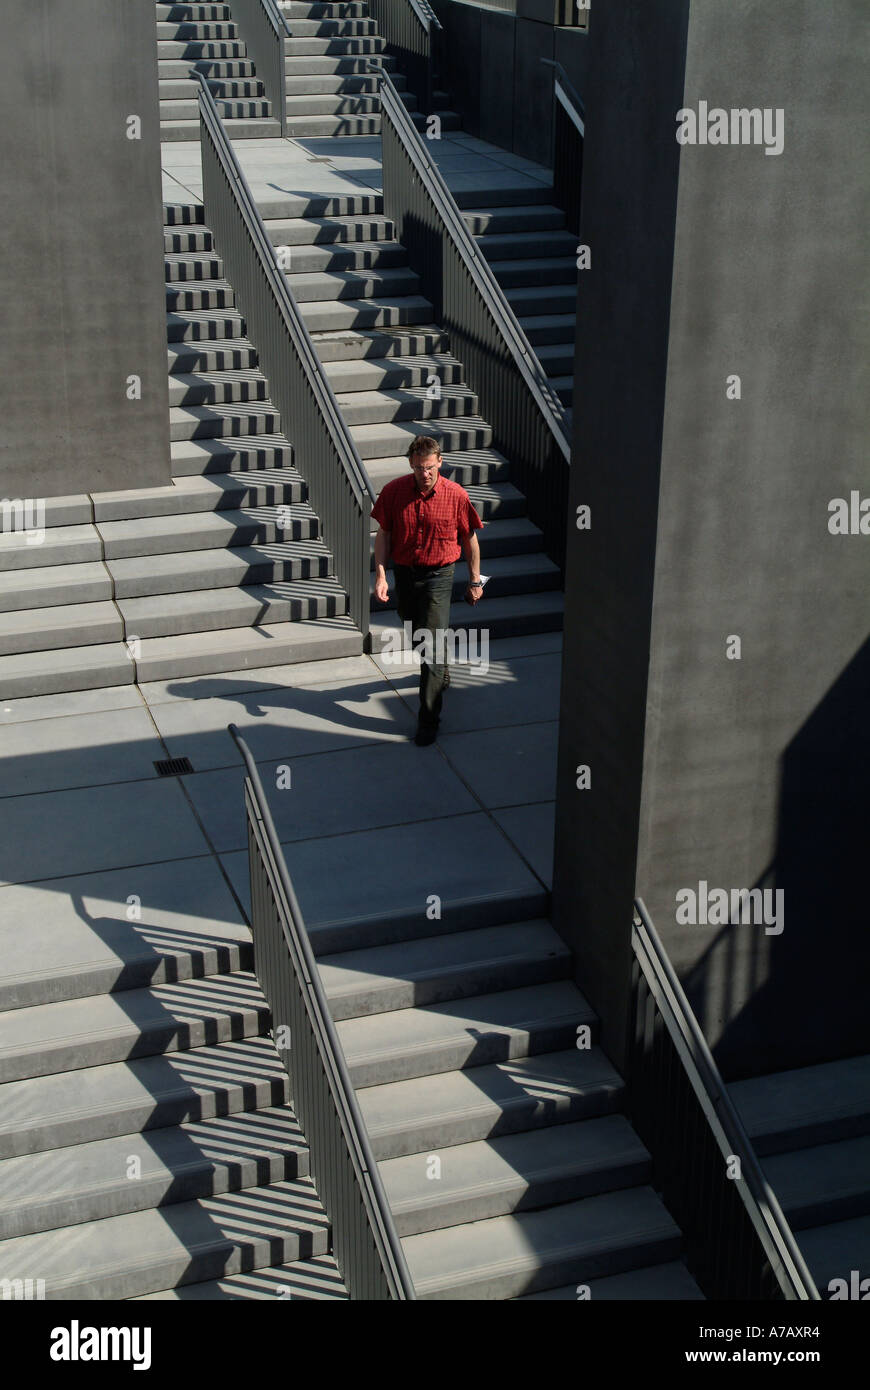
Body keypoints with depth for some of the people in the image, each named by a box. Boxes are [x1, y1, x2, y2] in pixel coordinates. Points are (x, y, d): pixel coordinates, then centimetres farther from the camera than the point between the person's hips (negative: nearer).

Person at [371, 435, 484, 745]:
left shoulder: (456, 495, -12)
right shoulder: (394, 491, -8)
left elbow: (470, 539, 0)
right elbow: (384, 534, 1)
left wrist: (475, 581, 5)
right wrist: (380, 574, -7)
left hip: (438, 576, -3)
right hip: (404, 572, 3)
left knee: (433, 645, -9)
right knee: (418, 636, 22)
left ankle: (428, 719, -5)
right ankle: (441, 674, 54)